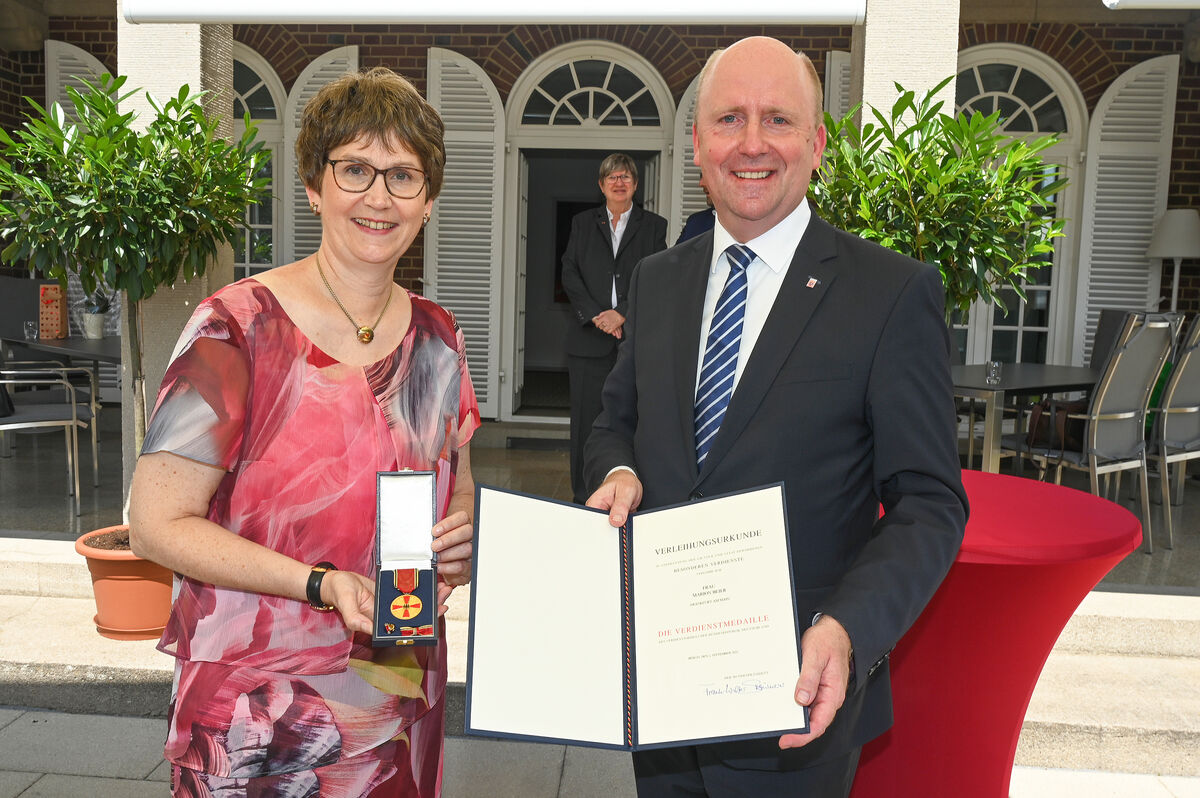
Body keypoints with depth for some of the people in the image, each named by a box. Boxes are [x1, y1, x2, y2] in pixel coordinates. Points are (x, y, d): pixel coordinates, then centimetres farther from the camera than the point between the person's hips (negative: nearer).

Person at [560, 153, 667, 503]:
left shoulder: (654, 225, 10)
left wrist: (621, 314, -11)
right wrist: (596, 315, -9)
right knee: (586, 419, 2)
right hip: (589, 339, 1)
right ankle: (583, 499, 10)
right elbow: (569, 274, 5)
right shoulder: (582, 223, 14)